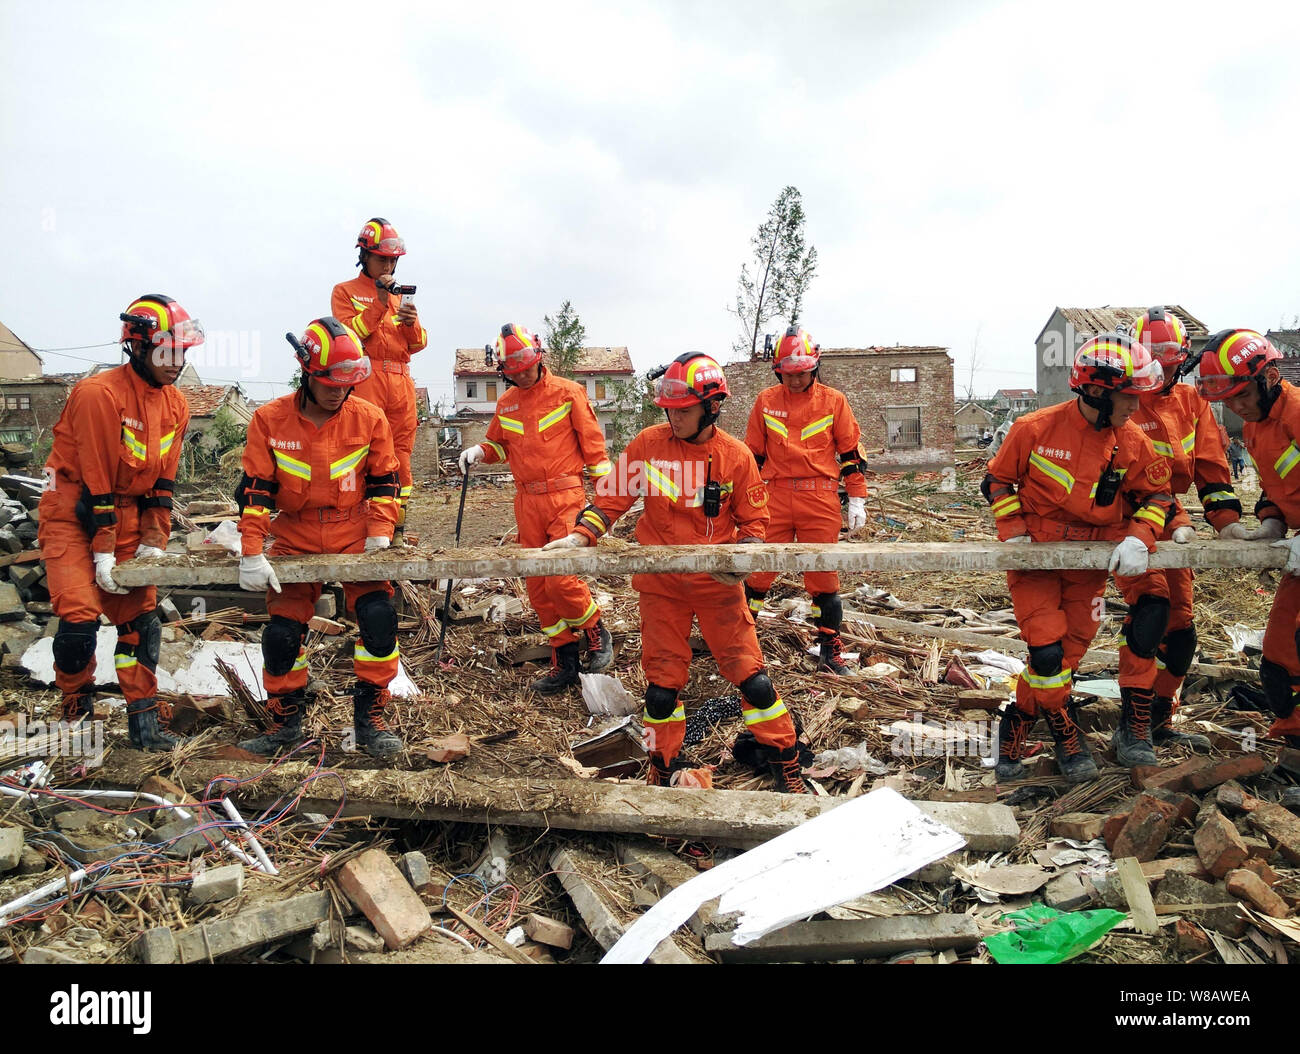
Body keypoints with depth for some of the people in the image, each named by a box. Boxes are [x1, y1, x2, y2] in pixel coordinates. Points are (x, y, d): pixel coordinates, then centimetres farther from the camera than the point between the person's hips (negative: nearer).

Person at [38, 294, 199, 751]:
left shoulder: (175, 406, 2)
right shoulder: (99, 394, -18)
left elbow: (163, 482, 4)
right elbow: (95, 482, -18)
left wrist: (153, 540, -3)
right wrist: (103, 552, -17)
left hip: (127, 515, 6)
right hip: (73, 515, -6)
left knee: (140, 618, 2)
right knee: (80, 618, -12)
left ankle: (144, 720, 10)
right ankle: (76, 703, 15)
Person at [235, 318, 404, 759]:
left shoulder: (369, 419, -5)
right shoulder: (269, 420, -7)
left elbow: (383, 480, 5)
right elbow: (255, 489, -7)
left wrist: (380, 531, -7)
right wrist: (252, 554, -14)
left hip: (355, 539, 0)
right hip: (295, 542, 1)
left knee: (379, 616, -16)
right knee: (282, 632, 1)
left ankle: (370, 718, 0)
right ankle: (285, 721, 23)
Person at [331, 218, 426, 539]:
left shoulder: (400, 294, 25)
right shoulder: (345, 292, 11)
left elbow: (418, 344, 17)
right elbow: (348, 334, -7)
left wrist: (411, 323, -5)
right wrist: (379, 302, -11)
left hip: (401, 381, 5)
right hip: (366, 378, -5)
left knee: (401, 451, 3)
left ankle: (398, 523, 8)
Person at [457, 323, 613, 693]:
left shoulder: (568, 392, -2)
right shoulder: (505, 403, 12)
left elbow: (593, 444, -2)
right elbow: (500, 444, 26)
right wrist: (479, 451, 4)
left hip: (565, 497, -6)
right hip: (527, 502, 6)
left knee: (560, 579, -16)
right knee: (537, 586, 6)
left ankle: (596, 632, 12)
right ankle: (565, 660, 18)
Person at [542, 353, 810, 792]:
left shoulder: (735, 455, -7)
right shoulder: (648, 444, -6)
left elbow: (753, 520, 1)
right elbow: (612, 498, -2)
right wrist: (580, 536, -16)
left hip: (718, 584, -1)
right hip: (662, 584, 1)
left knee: (749, 673, 2)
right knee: (662, 681, 9)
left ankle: (785, 761, 21)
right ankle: (661, 768, 30)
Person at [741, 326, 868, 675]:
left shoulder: (833, 400, 4)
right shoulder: (765, 401, 7)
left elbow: (851, 452, 7)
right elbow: (753, 453, 13)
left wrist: (857, 499, 2)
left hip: (820, 498, -1)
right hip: (775, 496, 1)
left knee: (823, 575, 5)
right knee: (757, 570, 3)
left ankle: (829, 650, 16)